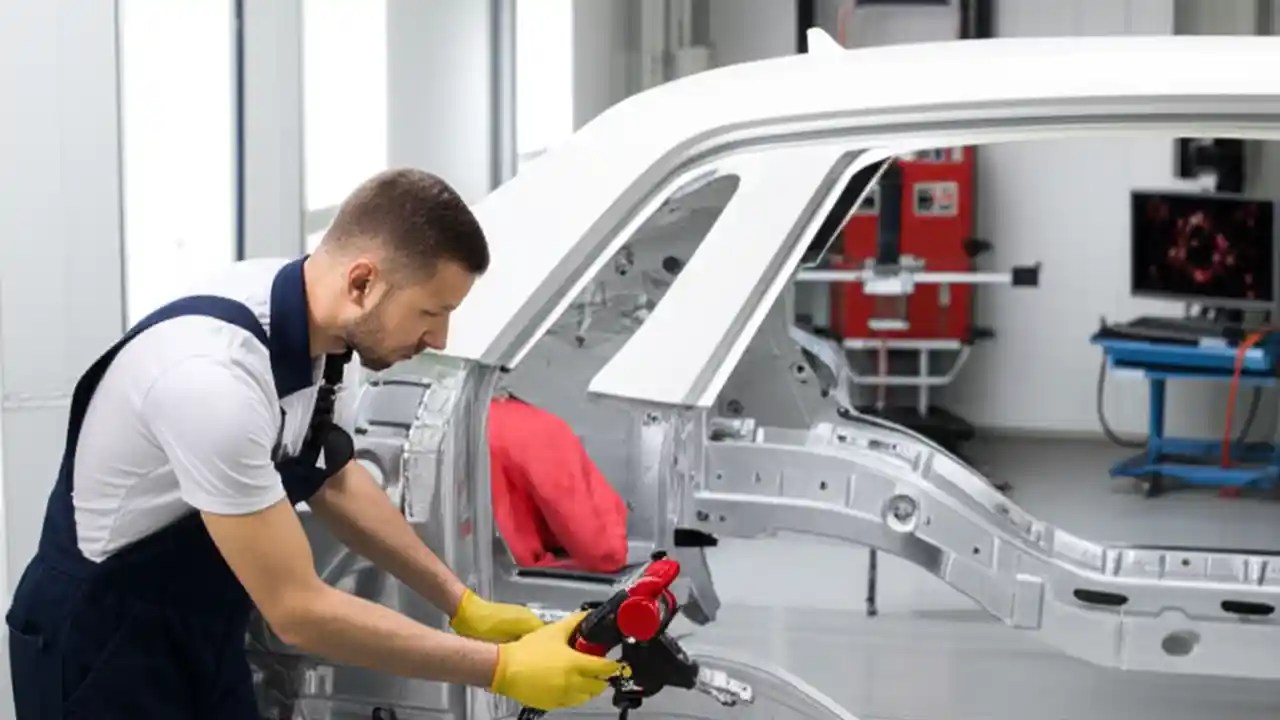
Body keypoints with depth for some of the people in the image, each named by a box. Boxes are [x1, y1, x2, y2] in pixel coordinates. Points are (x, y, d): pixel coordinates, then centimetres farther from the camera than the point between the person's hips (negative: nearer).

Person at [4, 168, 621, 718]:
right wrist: (502, 669, -24)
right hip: (101, 652, -8)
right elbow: (299, 612, -29)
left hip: (200, 632, 8)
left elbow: (332, 479, 10)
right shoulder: (216, 378, -33)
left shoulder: (299, 312, -8)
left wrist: (463, 605, 6)